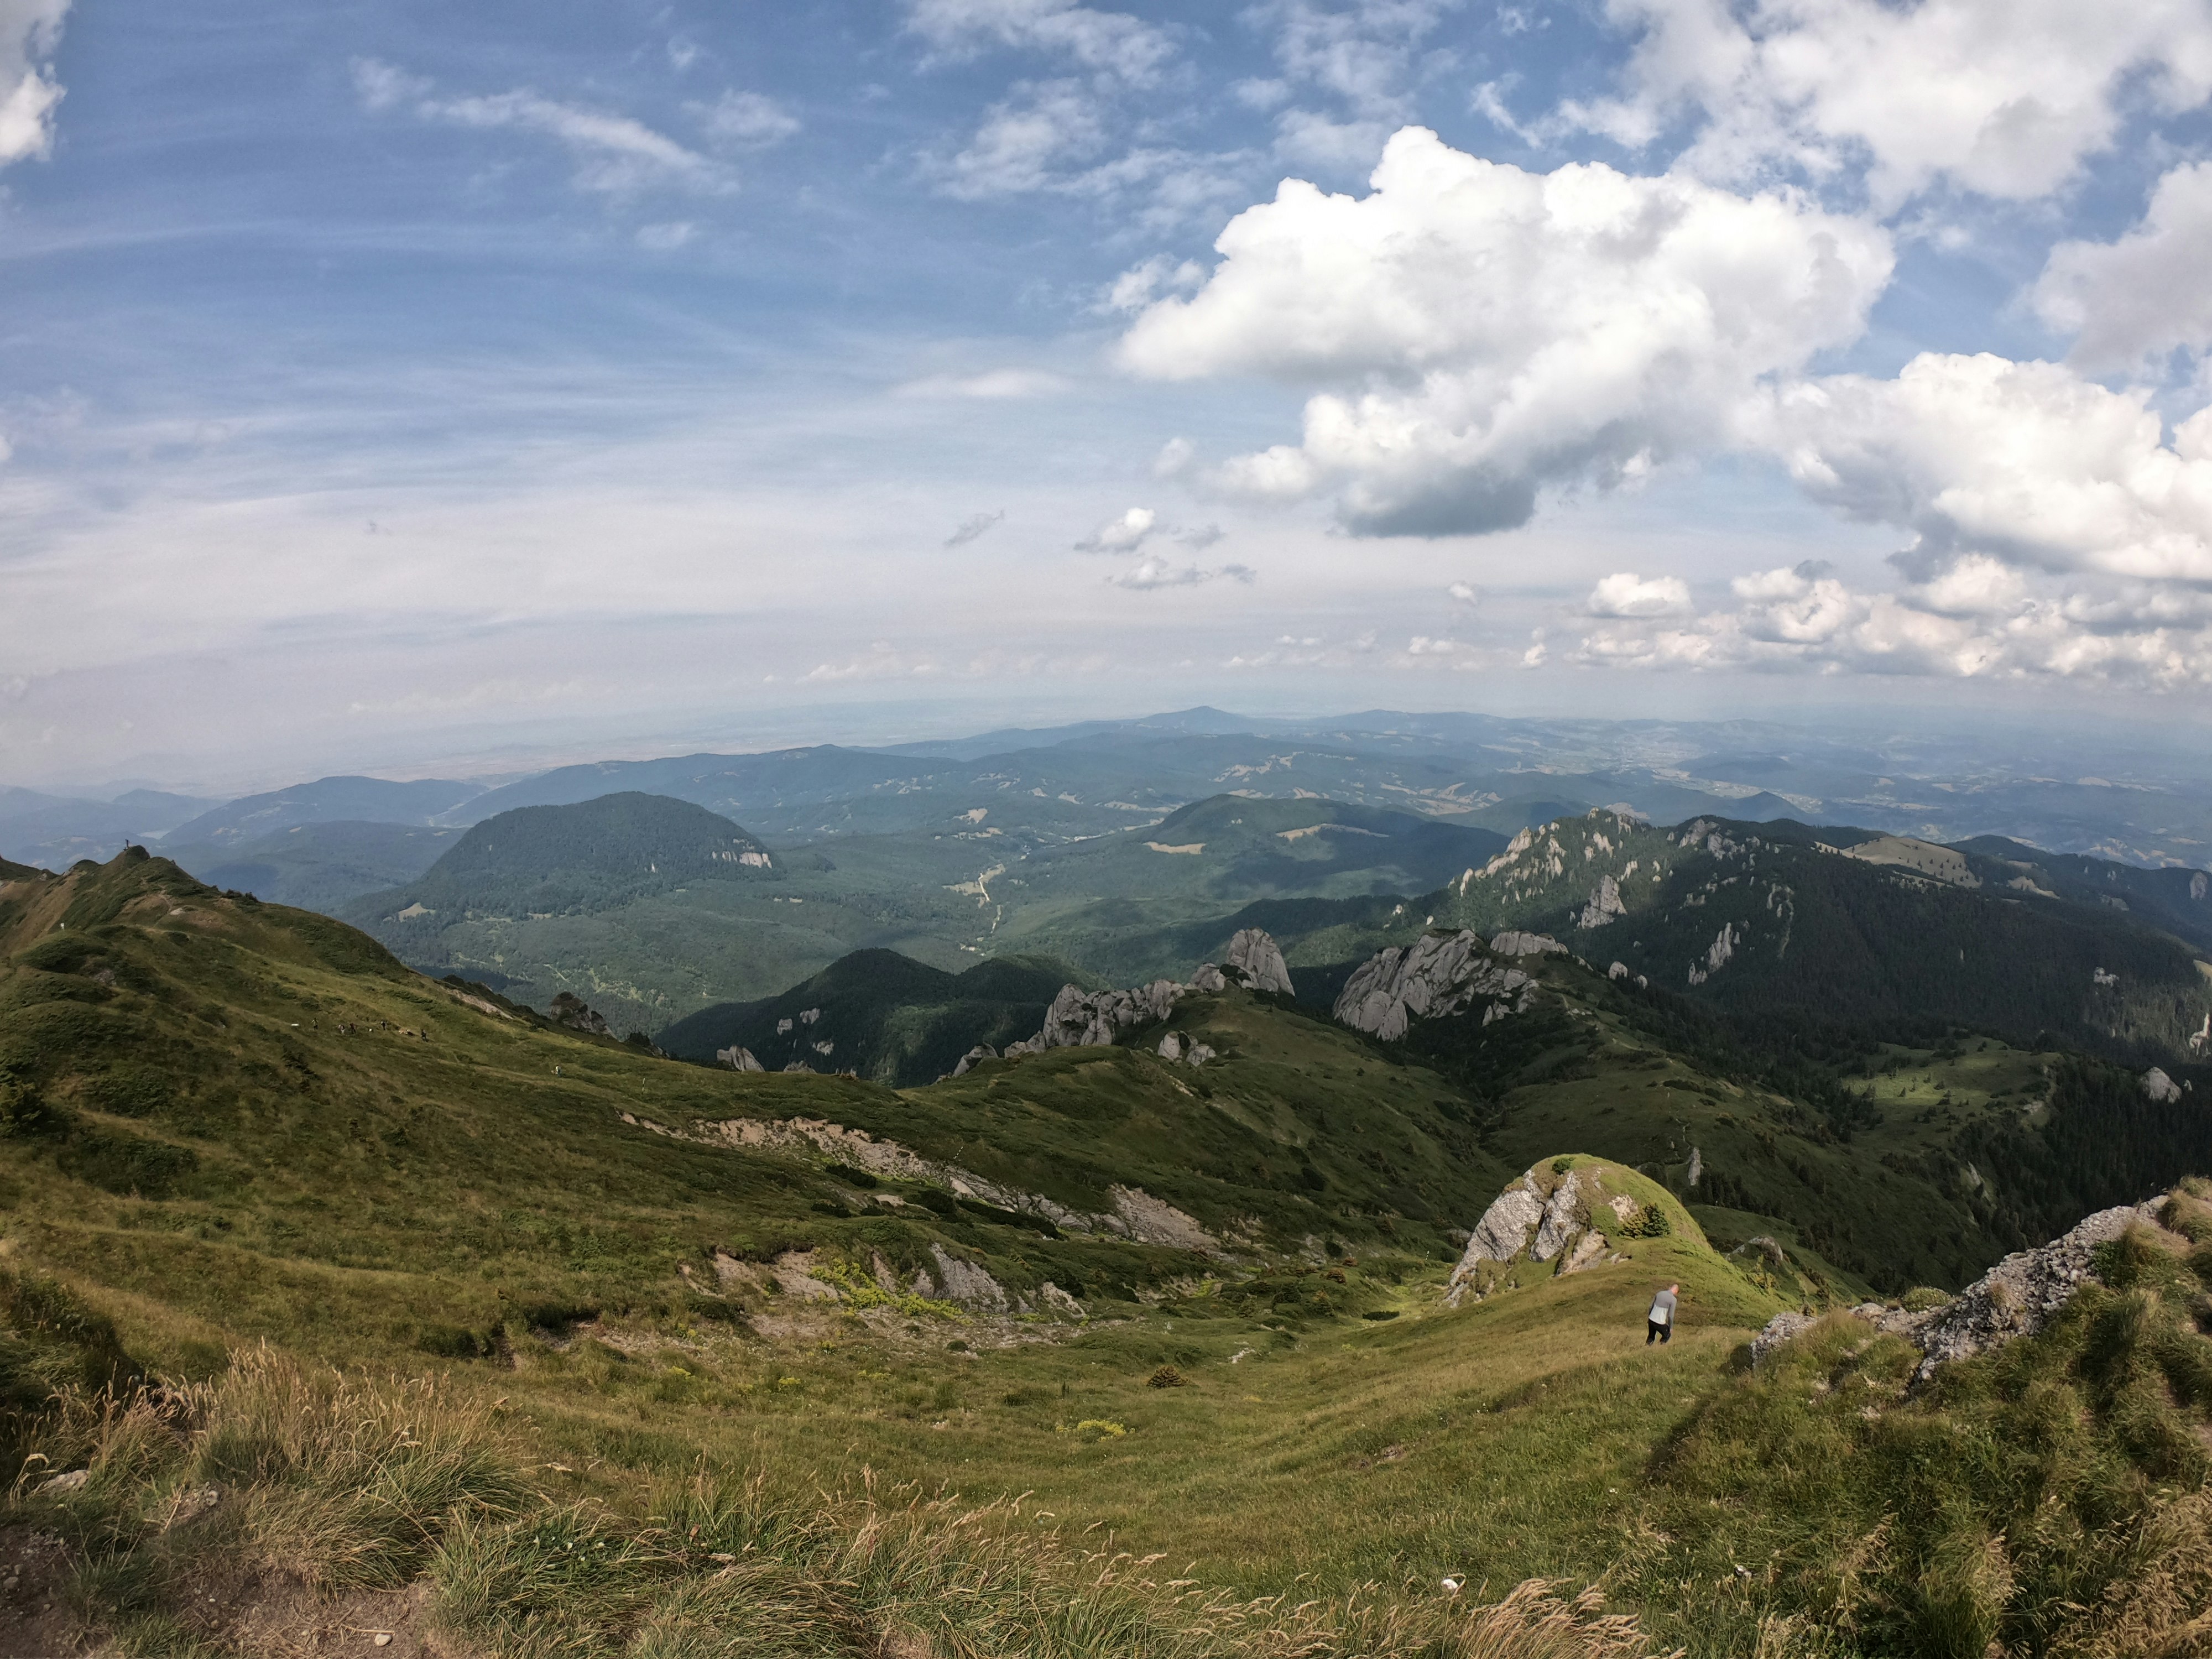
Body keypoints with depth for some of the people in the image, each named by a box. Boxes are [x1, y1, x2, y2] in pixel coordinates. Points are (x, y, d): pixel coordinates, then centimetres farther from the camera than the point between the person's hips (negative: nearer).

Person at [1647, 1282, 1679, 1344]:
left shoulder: (1659, 1293, 5)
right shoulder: (1673, 1299, -13)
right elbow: (1671, 1316, -11)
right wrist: (1671, 1328, 2)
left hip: (1651, 1320, 5)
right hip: (1660, 1323, -5)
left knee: (1651, 1336, 25)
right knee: (1667, 1335, 23)